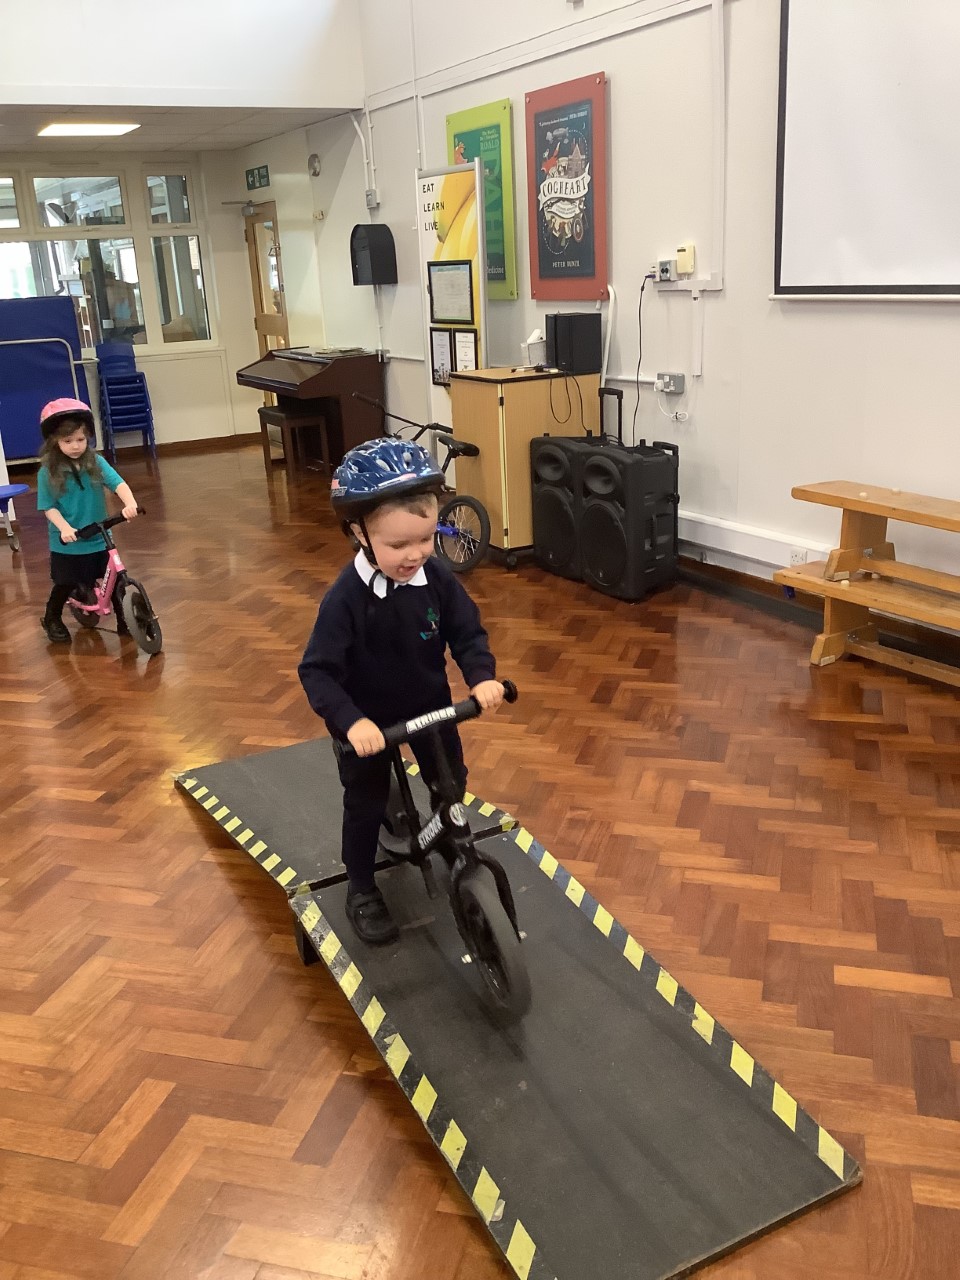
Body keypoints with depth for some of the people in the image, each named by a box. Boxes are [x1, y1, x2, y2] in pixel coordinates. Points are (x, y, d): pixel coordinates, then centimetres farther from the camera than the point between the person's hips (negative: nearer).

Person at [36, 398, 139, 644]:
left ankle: (123, 620, 24)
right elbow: (48, 507, -9)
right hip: (66, 543, -2)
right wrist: (64, 527, -26)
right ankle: (52, 619, 35)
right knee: (66, 585, 9)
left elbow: (118, 483, -18)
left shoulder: (96, 462, -6)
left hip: (99, 539, 2)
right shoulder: (48, 472, -10)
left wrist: (130, 504, -38)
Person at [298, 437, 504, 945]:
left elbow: (467, 632, -8)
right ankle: (361, 889, 33)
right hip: (368, 721, -4)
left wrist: (482, 676, -26)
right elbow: (317, 671, -28)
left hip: (430, 706, 4)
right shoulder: (345, 599, -30)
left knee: (452, 784, 20)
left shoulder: (438, 579, -18)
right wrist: (350, 721, -42)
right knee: (365, 805, 11)